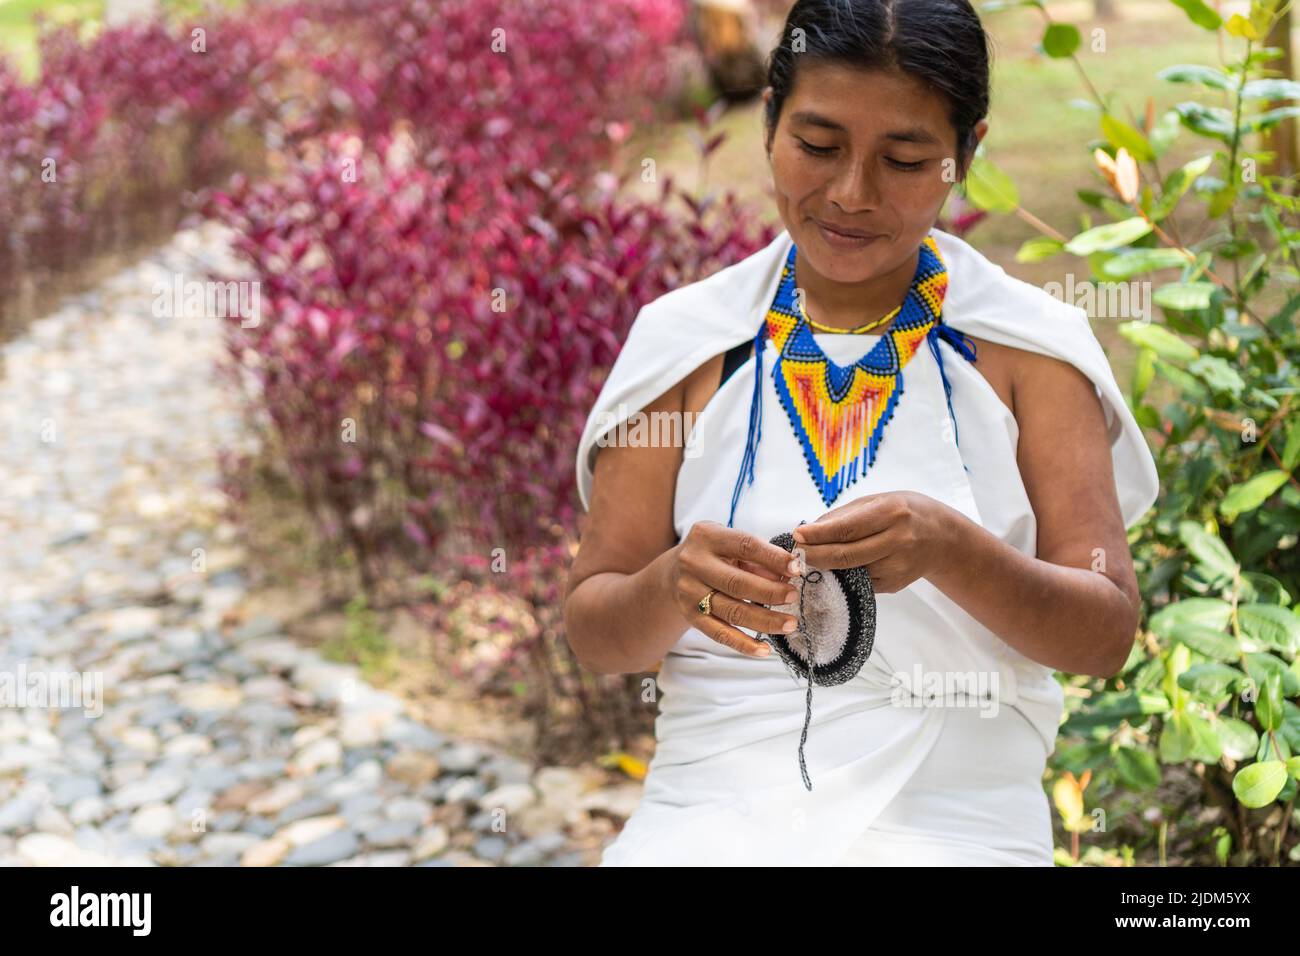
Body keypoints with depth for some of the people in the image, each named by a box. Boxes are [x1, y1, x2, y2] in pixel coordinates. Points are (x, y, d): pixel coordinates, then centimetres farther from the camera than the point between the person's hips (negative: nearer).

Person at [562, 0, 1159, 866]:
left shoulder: (1030, 344, 4)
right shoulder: (685, 339, 6)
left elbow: (1108, 632, 1)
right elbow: (594, 630, 6)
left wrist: (947, 549, -18)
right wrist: (671, 588, -17)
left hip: (953, 815, -1)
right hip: (717, 794, 1)